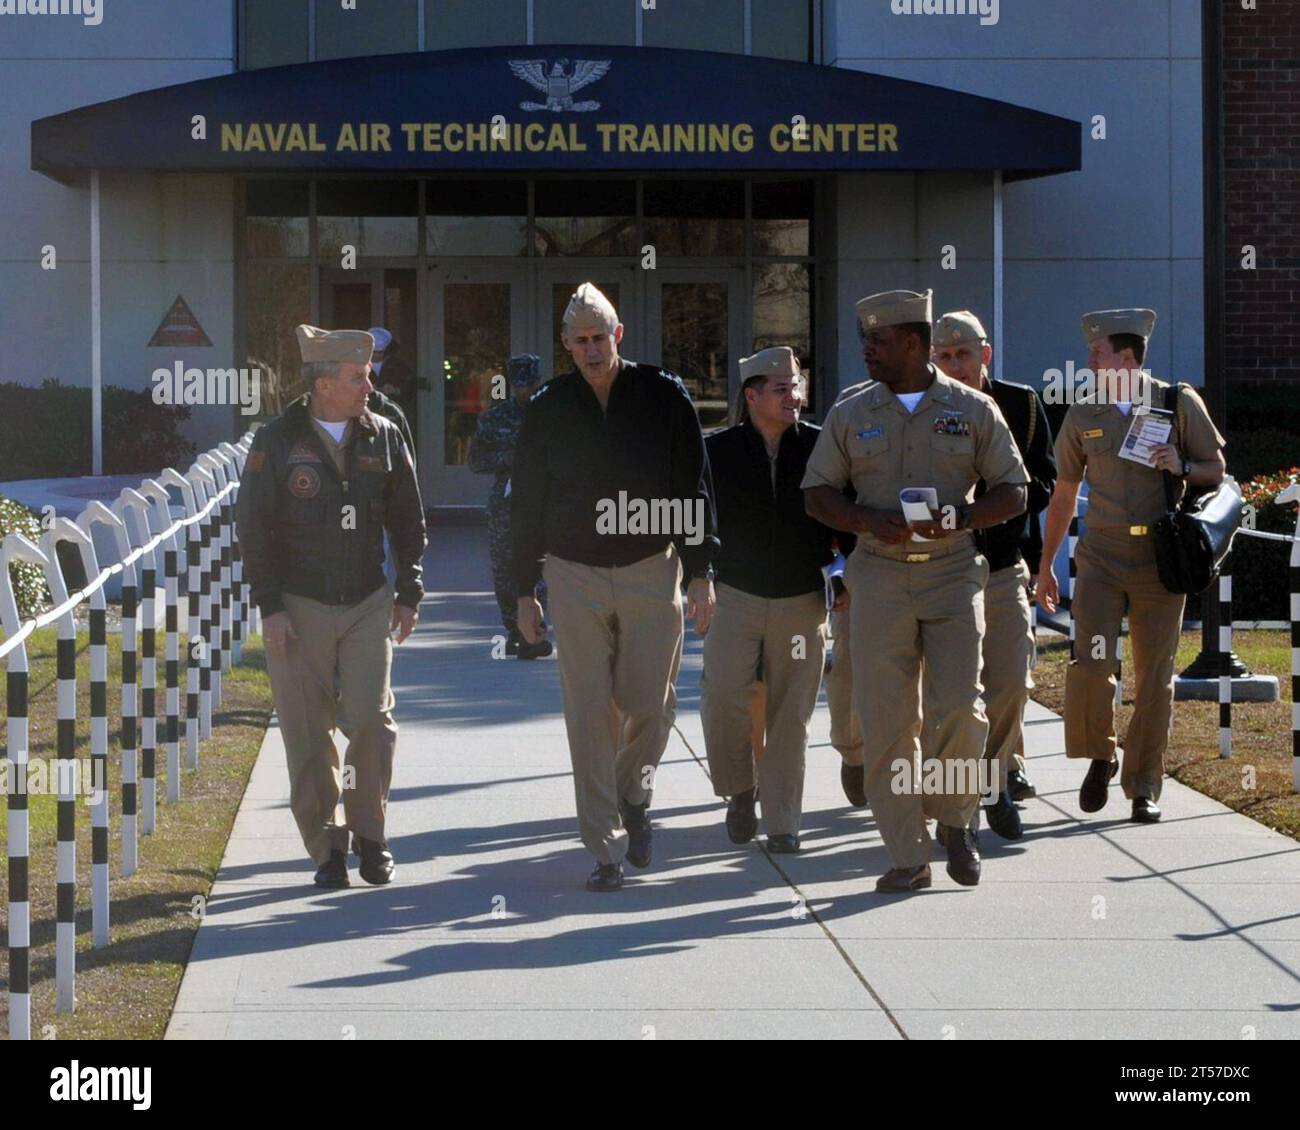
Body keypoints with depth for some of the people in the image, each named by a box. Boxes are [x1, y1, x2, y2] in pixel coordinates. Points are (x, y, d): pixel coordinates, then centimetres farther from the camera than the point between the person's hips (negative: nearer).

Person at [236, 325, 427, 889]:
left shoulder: (383, 438, 5)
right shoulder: (276, 442, -4)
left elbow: (407, 521, 13)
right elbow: (253, 529, -2)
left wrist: (408, 594, 9)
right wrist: (270, 606, -8)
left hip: (368, 605, 2)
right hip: (299, 608, -2)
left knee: (371, 720, -8)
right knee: (308, 733, 1)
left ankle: (370, 832, 10)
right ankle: (327, 846, 11)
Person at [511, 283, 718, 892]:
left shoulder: (664, 395, 0)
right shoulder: (547, 408, 3)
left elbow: (693, 489, 2)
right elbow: (526, 503, 9)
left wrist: (700, 572, -3)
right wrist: (524, 590, 7)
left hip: (651, 570, 0)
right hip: (574, 573, 0)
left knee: (651, 705, 1)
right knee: (589, 715, -3)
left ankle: (633, 796, 31)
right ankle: (606, 846, 1)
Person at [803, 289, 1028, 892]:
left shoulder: (973, 410, 5)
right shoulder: (850, 414, 9)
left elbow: (1013, 491, 6)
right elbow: (817, 493, 9)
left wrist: (963, 516, -13)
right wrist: (871, 522, -10)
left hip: (953, 573, -1)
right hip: (879, 577, 2)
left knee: (957, 709, -12)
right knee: (885, 722, -3)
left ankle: (954, 818, 15)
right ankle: (907, 857, 4)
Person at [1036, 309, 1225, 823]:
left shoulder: (1180, 404, 0)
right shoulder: (1082, 414, 6)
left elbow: (1216, 471, 8)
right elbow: (1064, 496, 15)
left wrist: (1182, 467, -14)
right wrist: (1045, 566, 16)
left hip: (1161, 560, -1)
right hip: (1100, 558, 1)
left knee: (1154, 678, 1)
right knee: (1089, 663, -15)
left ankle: (1143, 786, 13)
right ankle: (1099, 757, 9)